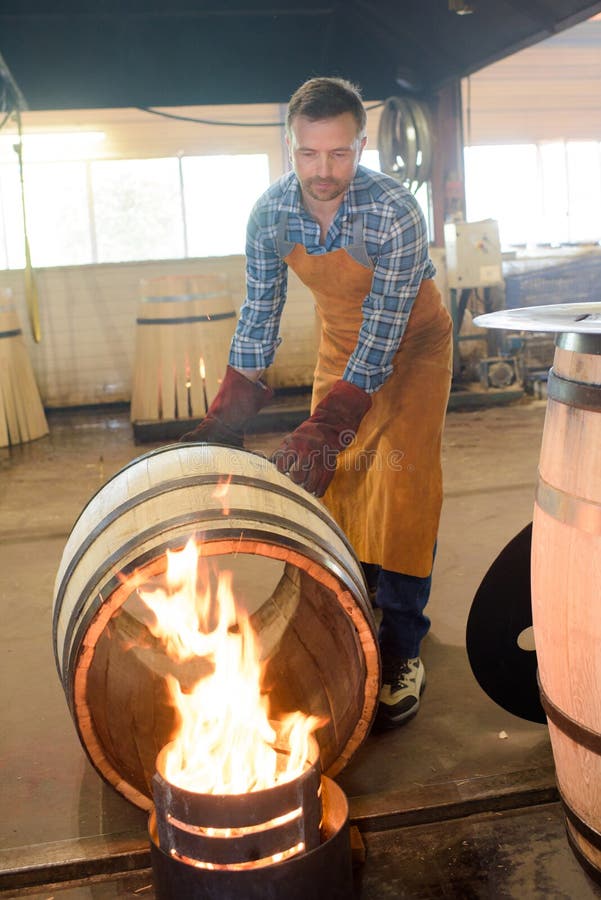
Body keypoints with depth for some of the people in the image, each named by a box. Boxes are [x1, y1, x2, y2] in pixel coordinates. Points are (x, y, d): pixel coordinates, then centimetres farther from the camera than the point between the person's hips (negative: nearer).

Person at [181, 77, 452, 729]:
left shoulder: (395, 212, -32)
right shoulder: (270, 213, -18)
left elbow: (382, 338, -33)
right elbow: (259, 317, -11)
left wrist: (323, 428, -40)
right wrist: (224, 418, -17)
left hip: (411, 341, -4)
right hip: (339, 344, 5)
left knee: (399, 478, -14)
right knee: (331, 474, 3)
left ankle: (401, 654, -7)